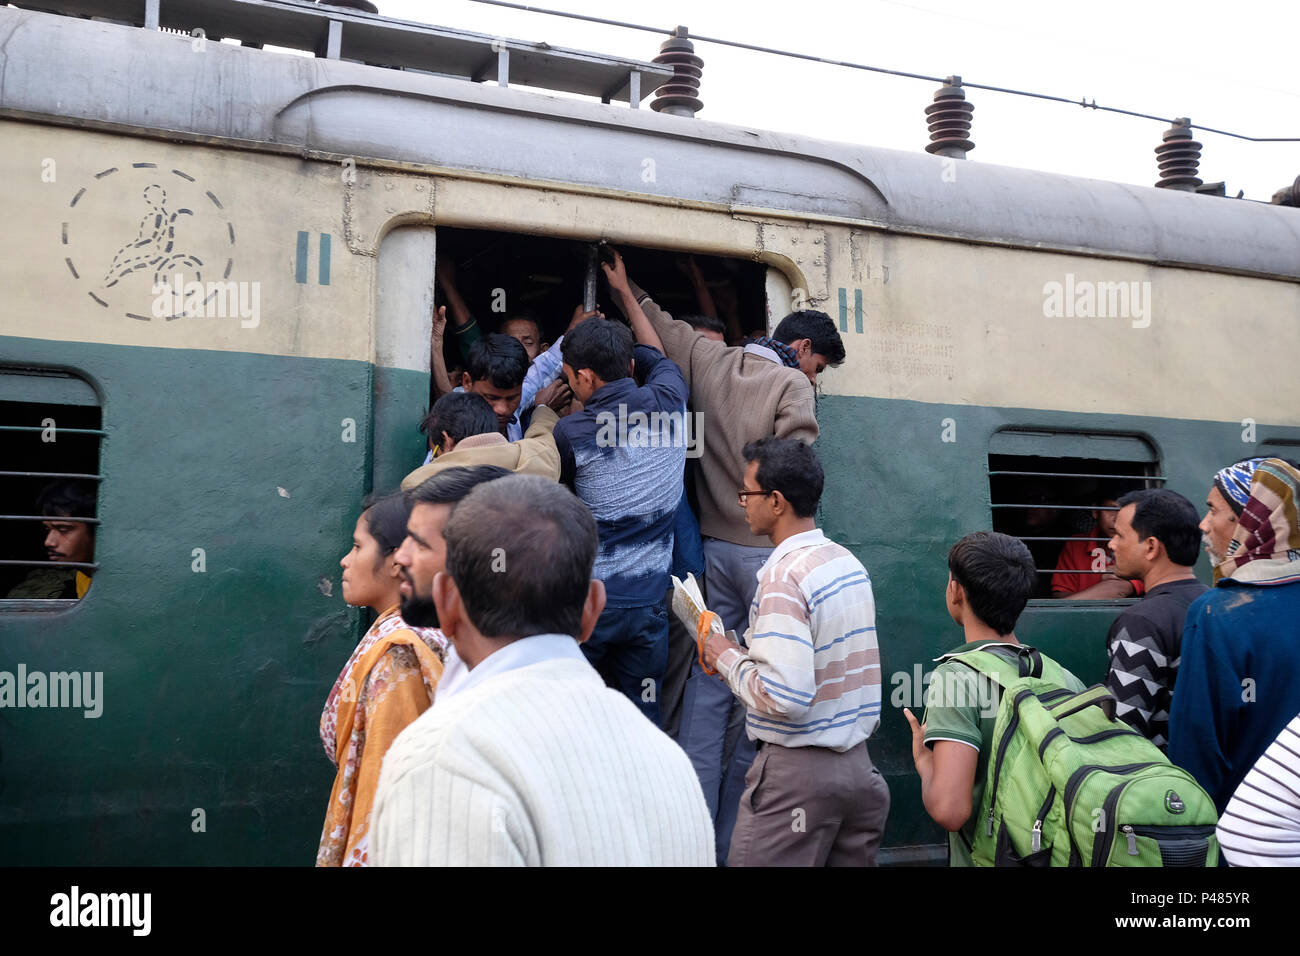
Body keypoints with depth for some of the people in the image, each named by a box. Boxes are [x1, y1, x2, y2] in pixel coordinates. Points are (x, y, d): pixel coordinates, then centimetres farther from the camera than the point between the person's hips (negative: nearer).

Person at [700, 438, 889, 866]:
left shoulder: (783, 578, -20)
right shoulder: (849, 563, 7)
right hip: (857, 762, 9)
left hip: (798, 770, -8)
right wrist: (747, 651, 13)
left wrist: (728, 659, -11)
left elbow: (785, 696, -26)